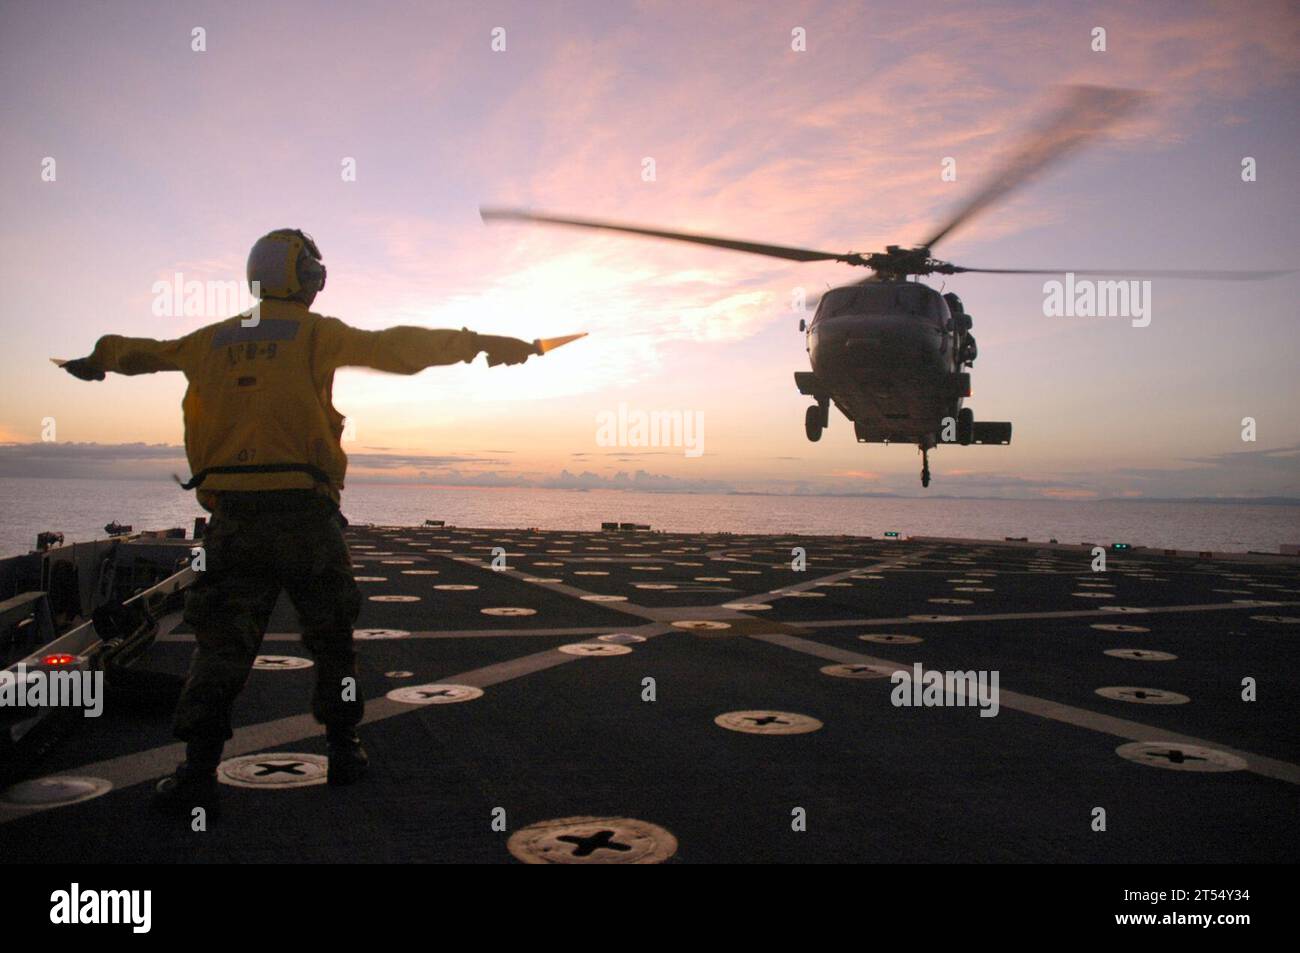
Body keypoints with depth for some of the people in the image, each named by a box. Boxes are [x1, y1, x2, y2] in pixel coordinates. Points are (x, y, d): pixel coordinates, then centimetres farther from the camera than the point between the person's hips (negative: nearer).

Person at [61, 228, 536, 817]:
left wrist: (98, 360, 51)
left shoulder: (213, 341, 13)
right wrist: (481, 343, -3)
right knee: (332, 637, 13)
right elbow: (397, 349, -8)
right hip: (304, 514, -3)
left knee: (222, 643, 6)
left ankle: (197, 774, 0)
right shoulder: (315, 334, 0)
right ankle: (342, 753, 20)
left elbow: (142, 352, 29)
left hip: (232, 519, 3)